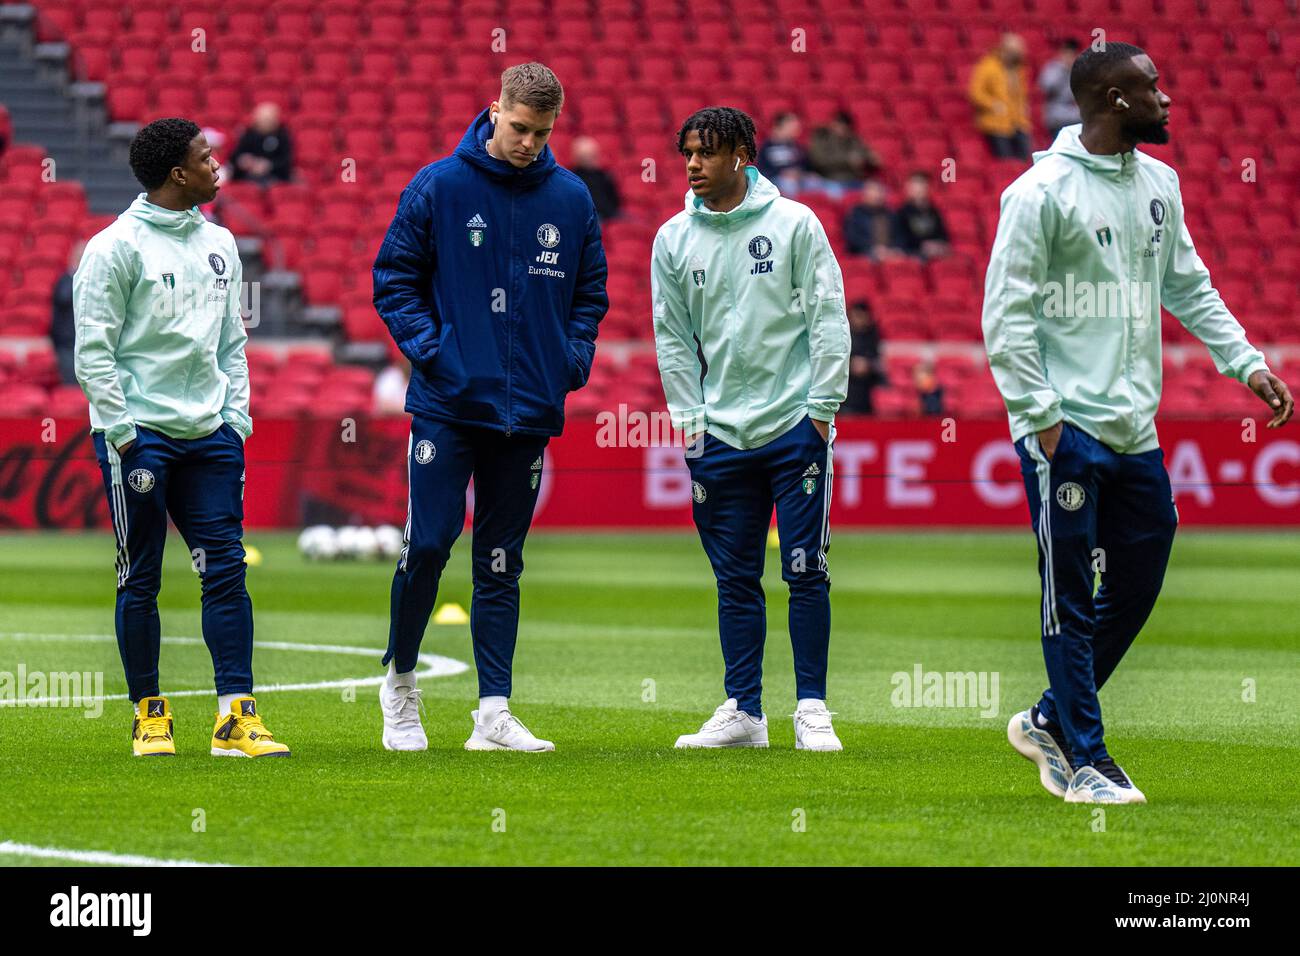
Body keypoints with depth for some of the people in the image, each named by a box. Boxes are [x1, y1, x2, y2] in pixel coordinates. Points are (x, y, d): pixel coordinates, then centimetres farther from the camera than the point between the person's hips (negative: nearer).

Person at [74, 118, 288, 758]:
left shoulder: (219, 245, 13)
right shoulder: (115, 248, -7)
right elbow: (93, 350, -8)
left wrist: (236, 416, 9)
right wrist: (122, 432, -12)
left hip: (208, 434, 6)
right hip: (138, 433, -6)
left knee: (226, 570, -2)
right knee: (140, 580, 1)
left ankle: (236, 718, -2)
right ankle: (149, 714, 11)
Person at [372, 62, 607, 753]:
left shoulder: (571, 198, 7)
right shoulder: (437, 187, -3)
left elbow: (590, 292, 17)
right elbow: (394, 278, 1)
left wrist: (574, 358, 1)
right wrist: (428, 349, -10)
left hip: (529, 409, 3)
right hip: (447, 404, -3)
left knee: (501, 561, 6)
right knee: (428, 544, -7)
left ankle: (494, 714, 6)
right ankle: (399, 683, 13)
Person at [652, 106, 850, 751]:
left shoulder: (794, 224, -1)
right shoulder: (674, 239, 6)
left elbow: (828, 317, -1)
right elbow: (673, 337, 9)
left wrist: (822, 408, -6)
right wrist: (690, 422, 2)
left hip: (796, 428, -3)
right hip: (720, 433, 3)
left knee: (806, 572, -3)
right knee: (736, 579, 5)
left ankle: (811, 711, 3)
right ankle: (743, 712, 11)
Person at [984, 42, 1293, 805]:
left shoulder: (1159, 183, 11)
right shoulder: (1043, 191, -10)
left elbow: (1189, 286, 21)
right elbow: (1007, 311, -11)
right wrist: (1040, 416, -15)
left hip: (1136, 429, 7)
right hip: (1066, 427, -7)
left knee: (1139, 584, 10)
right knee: (1072, 598, -2)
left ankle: (1052, 721, 26)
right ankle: (1085, 759, 5)